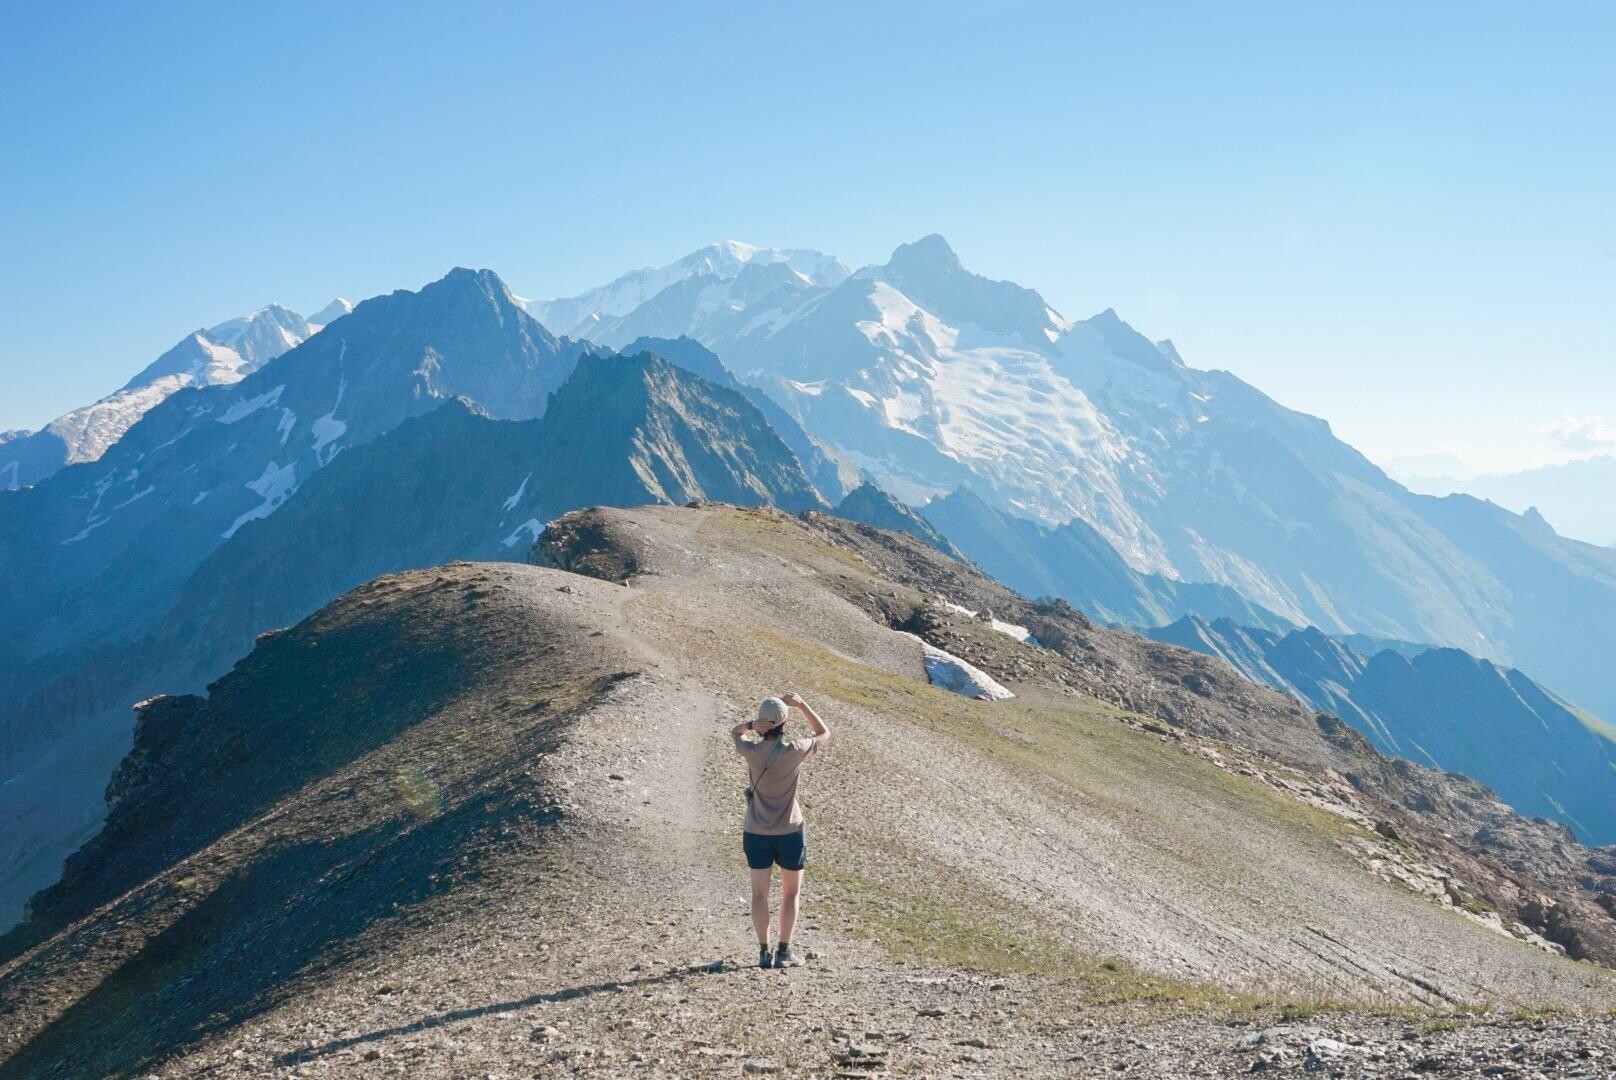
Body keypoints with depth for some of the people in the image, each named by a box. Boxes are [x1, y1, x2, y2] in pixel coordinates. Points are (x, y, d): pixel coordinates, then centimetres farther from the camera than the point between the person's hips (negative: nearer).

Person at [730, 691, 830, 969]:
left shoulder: (751, 750, -11)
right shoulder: (793, 751, -16)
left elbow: (735, 732, 13)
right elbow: (825, 734, 2)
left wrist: (753, 724, -8)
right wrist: (802, 705, 0)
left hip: (755, 832, 2)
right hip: (789, 831, -2)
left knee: (759, 893, 10)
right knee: (791, 893, 12)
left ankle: (764, 952, 10)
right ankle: (784, 952, 10)